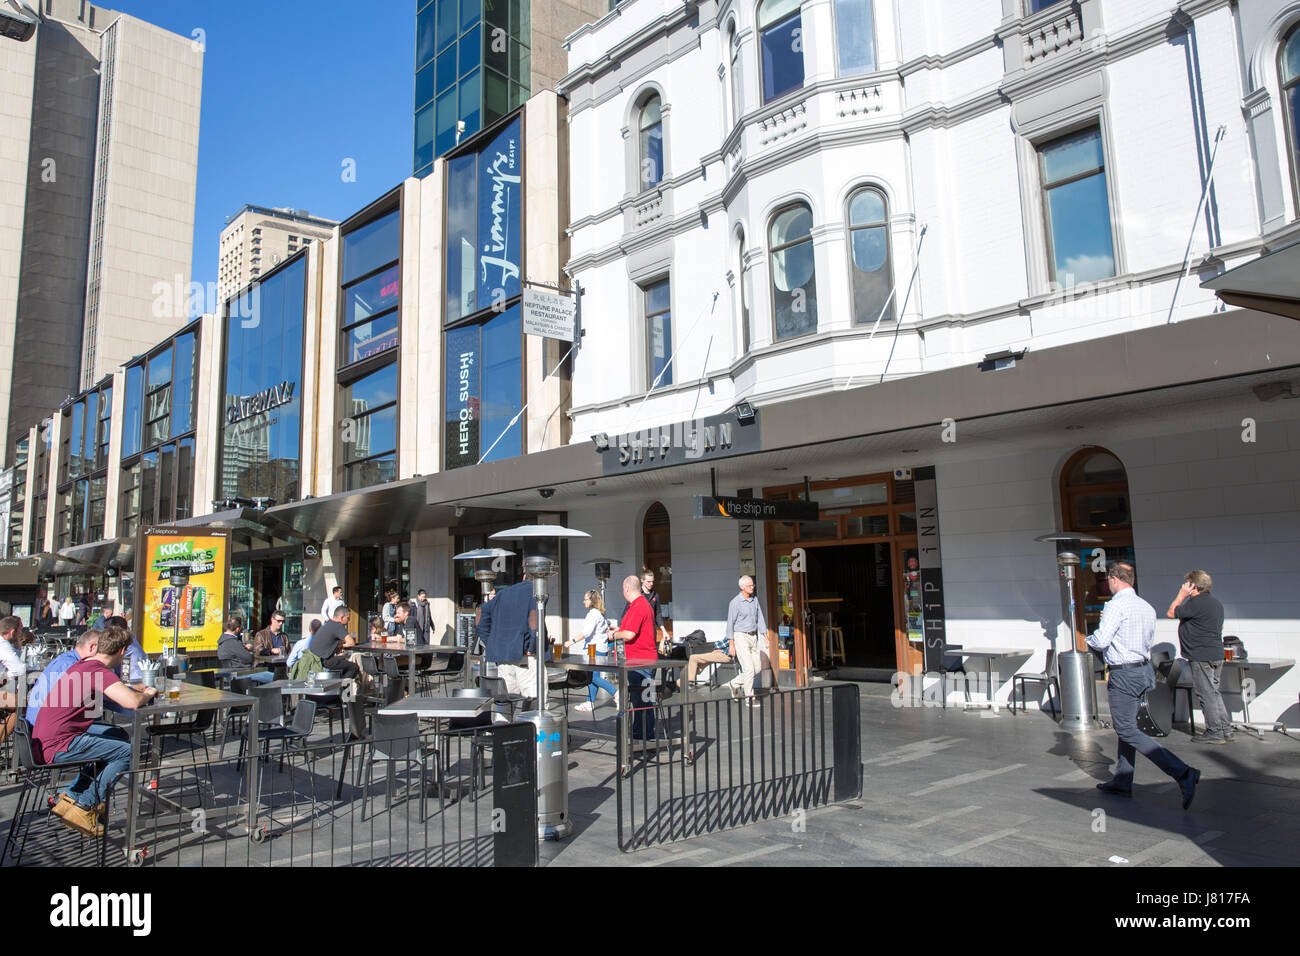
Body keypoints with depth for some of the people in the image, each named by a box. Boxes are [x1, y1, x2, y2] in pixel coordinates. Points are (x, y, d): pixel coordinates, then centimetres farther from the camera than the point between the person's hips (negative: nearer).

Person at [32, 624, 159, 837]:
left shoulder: (85, 665, 12)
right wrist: (147, 694, -10)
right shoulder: (99, 672, -19)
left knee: (119, 735, 20)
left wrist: (139, 691, 16)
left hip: (47, 739, 10)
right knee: (127, 751, -11)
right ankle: (82, 807, -2)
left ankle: (71, 795, 20)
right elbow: (132, 702, -32)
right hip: (57, 746, -10)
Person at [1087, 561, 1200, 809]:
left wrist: (1089, 638, 1)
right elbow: (1150, 642, 19)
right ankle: (1122, 782, 23)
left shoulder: (1116, 605, -17)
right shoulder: (1147, 607, 9)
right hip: (1144, 670, 9)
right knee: (1126, 727, 17)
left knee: (1128, 732, -4)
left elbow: (1100, 641, -22)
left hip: (1124, 675, -9)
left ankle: (1182, 773, -13)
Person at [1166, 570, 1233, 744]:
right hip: (1216, 653, 10)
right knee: (1213, 693, 16)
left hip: (1202, 656, -10)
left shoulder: (1197, 603, -18)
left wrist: (1182, 595, -6)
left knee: (1206, 694, -2)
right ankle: (1226, 729, 19)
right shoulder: (1215, 602, 15)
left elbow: (1171, 613, -12)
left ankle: (1215, 733, 2)